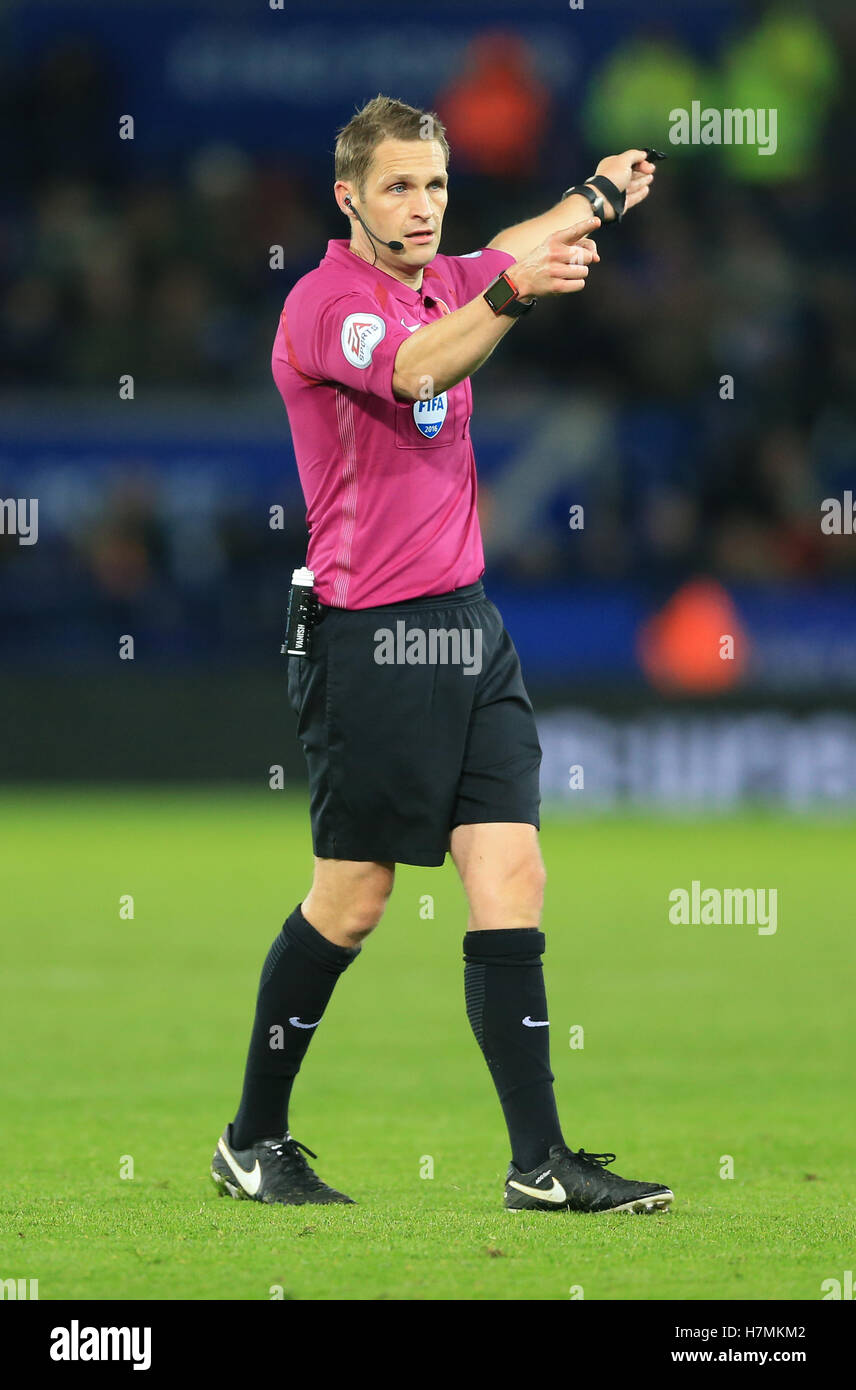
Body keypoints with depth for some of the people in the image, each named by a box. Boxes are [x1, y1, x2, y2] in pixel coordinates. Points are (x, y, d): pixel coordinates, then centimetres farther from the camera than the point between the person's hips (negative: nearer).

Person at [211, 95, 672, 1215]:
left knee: (512, 880, -2)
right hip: (371, 641, -7)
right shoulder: (324, 302, -12)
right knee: (351, 902, 0)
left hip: (468, 629, 7)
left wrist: (600, 195, 46)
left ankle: (540, 1162, -4)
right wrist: (512, 294, -49)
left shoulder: (439, 281, 12)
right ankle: (253, 1142, 15)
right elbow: (416, 371, -34)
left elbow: (517, 249, 36)